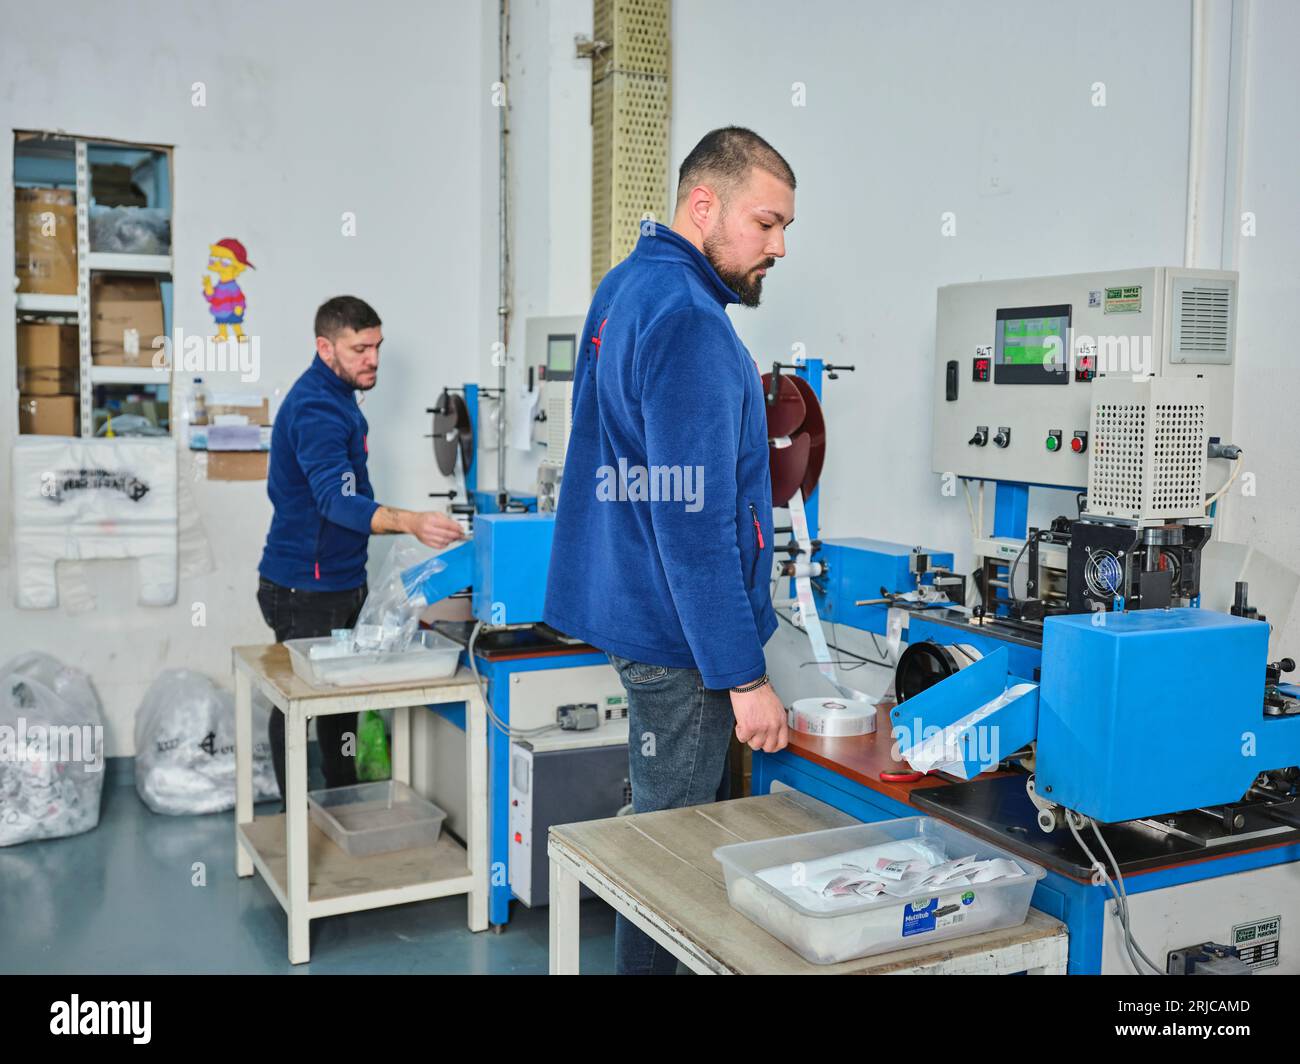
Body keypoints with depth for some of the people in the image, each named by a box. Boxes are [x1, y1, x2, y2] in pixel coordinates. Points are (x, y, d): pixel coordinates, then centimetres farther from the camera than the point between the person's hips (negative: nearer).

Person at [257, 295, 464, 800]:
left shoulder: (330, 394, 12)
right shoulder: (316, 408, -22)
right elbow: (337, 498, -37)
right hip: (305, 588, -10)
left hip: (335, 582, 10)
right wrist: (409, 522, -52)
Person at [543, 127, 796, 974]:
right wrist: (744, 677, -20)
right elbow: (693, 522, -24)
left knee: (677, 828, 19)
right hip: (675, 638, -10)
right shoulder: (687, 323, -21)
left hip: (632, 608, 10)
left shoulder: (628, 284, 11)